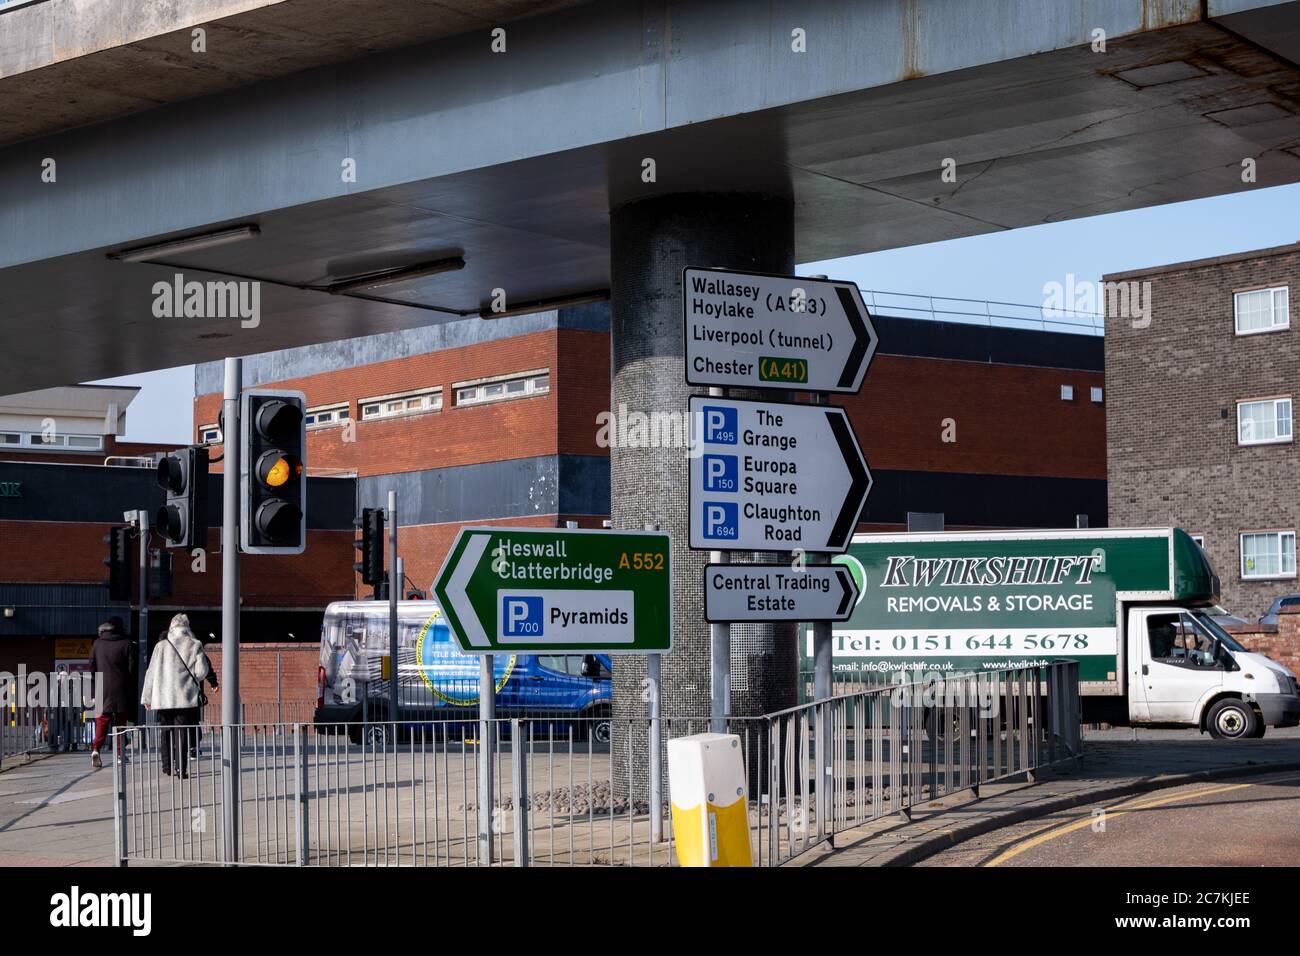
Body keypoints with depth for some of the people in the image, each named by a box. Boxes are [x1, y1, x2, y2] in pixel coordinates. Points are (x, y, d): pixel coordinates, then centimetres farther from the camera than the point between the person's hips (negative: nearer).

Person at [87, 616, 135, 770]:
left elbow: (92, 669, 6)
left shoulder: (97, 644, 5)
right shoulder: (127, 644, -2)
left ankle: (96, 749, -18)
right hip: (121, 692, -1)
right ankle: (119, 754, 5)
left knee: (101, 722, 2)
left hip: (102, 691, 1)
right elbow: (132, 670, -2)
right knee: (120, 723, 7)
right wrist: (132, 692, 8)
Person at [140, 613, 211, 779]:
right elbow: (202, 672, -5)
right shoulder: (195, 645, -1)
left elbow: (152, 672, 4)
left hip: (163, 697, 1)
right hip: (185, 697, -1)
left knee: (166, 731, 14)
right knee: (182, 732, -1)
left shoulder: (161, 646, 2)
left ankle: (168, 765, 19)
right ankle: (181, 768, -8)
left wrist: (147, 697, 10)